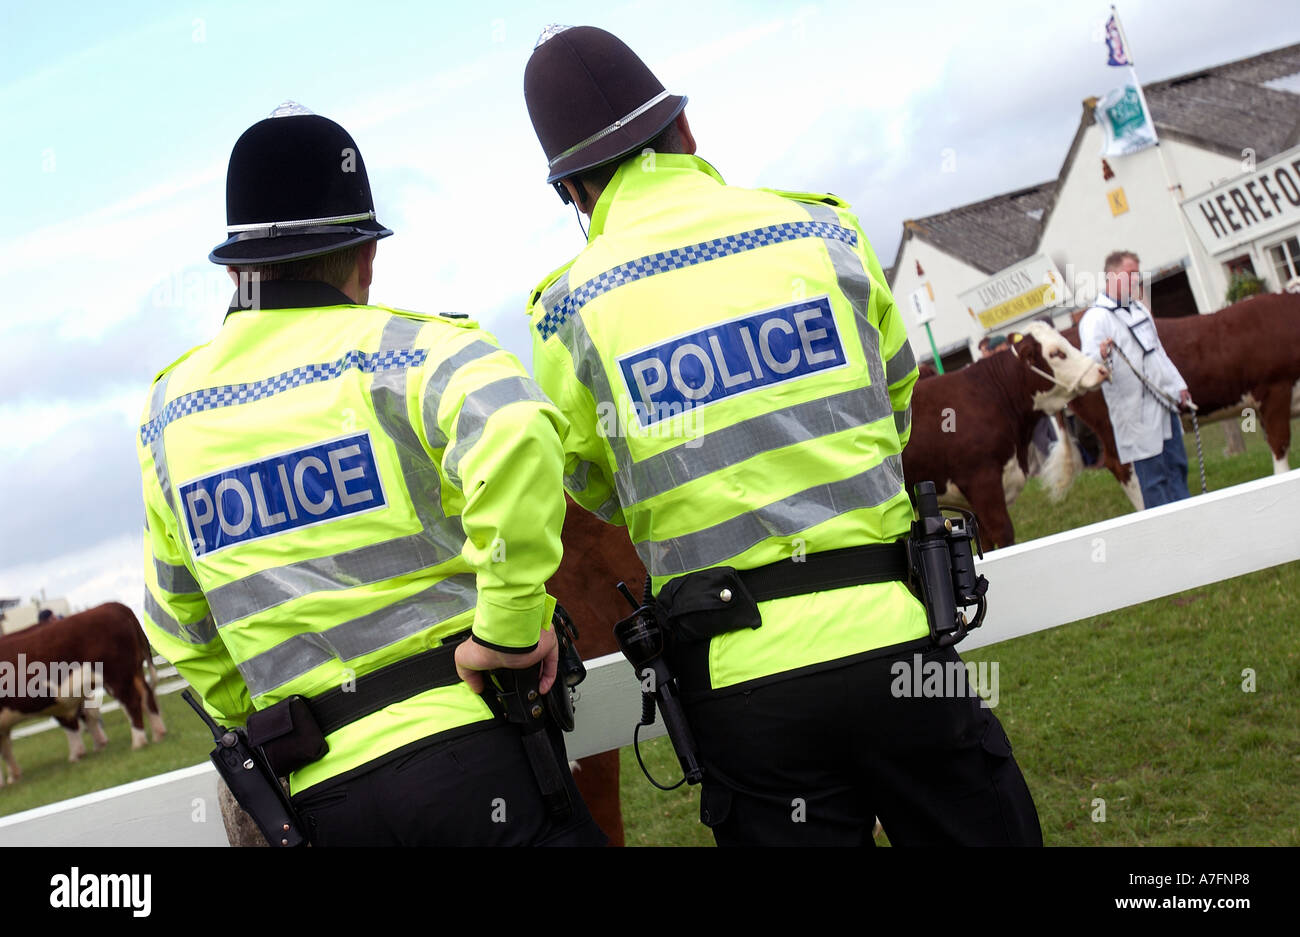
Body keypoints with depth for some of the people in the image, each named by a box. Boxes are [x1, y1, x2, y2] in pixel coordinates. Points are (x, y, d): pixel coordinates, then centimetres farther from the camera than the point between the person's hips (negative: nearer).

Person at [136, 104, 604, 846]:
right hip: (469, 738, -5)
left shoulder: (170, 410, 14)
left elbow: (180, 627, 21)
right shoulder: (409, 348, -3)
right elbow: (516, 439, -26)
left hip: (324, 792, 5)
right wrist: (513, 624, -17)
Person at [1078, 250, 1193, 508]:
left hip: (1165, 403, 9)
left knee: (1177, 468, 15)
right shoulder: (1096, 318, -12)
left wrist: (1178, 385, 24)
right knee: (1153, 478, -7)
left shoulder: (1139, 309, 17)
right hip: (1137, 412, -9)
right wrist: (1101, 355, -48)